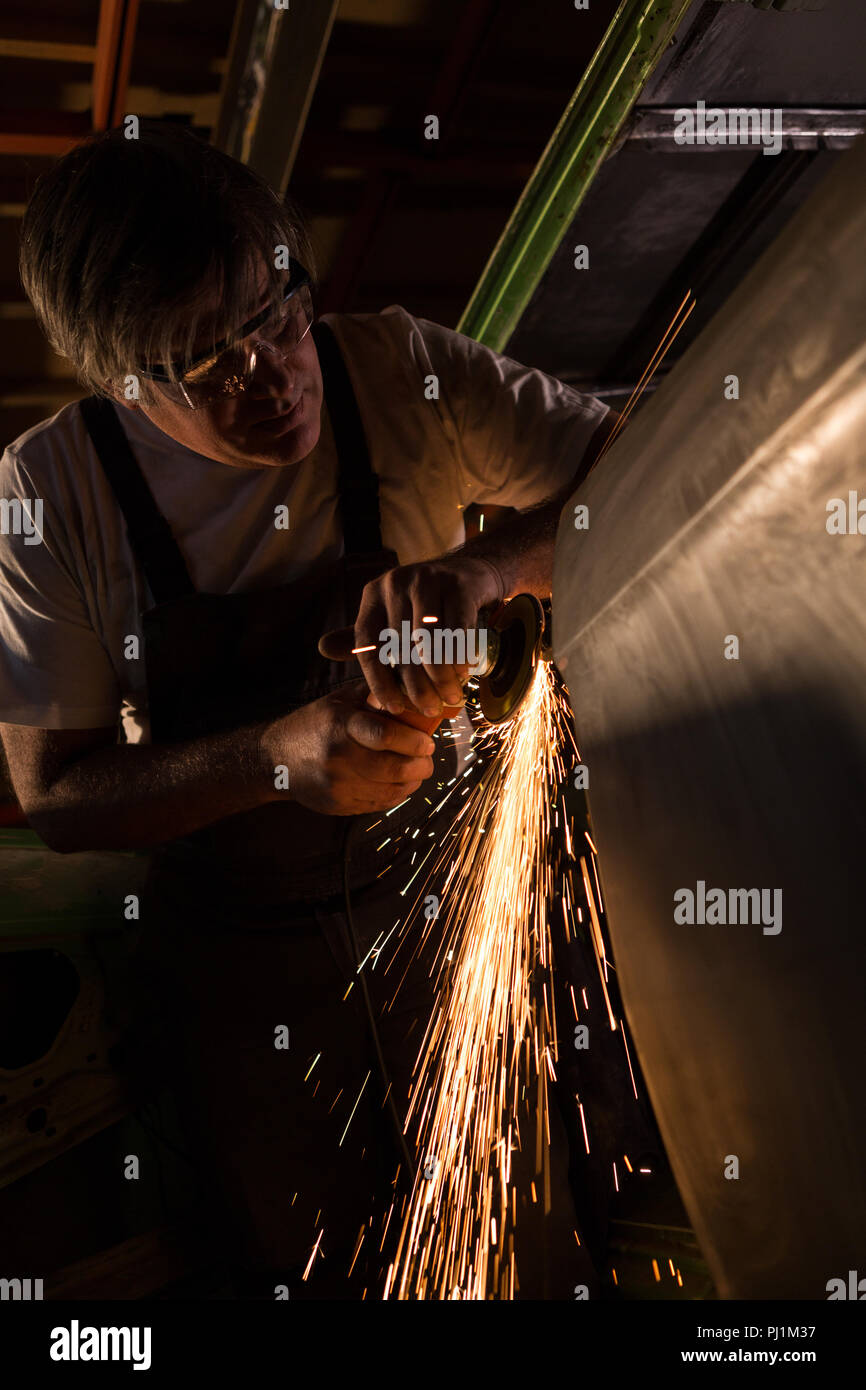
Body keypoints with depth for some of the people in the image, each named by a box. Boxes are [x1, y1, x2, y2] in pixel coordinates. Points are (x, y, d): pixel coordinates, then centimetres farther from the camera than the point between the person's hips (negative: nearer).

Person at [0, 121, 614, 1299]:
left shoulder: (398, 373, -16)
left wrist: (488, 564, -37)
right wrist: (276, 755, -33)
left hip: (445, 891, 1)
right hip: (236, 959, 0)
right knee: (307, 1263, 22)